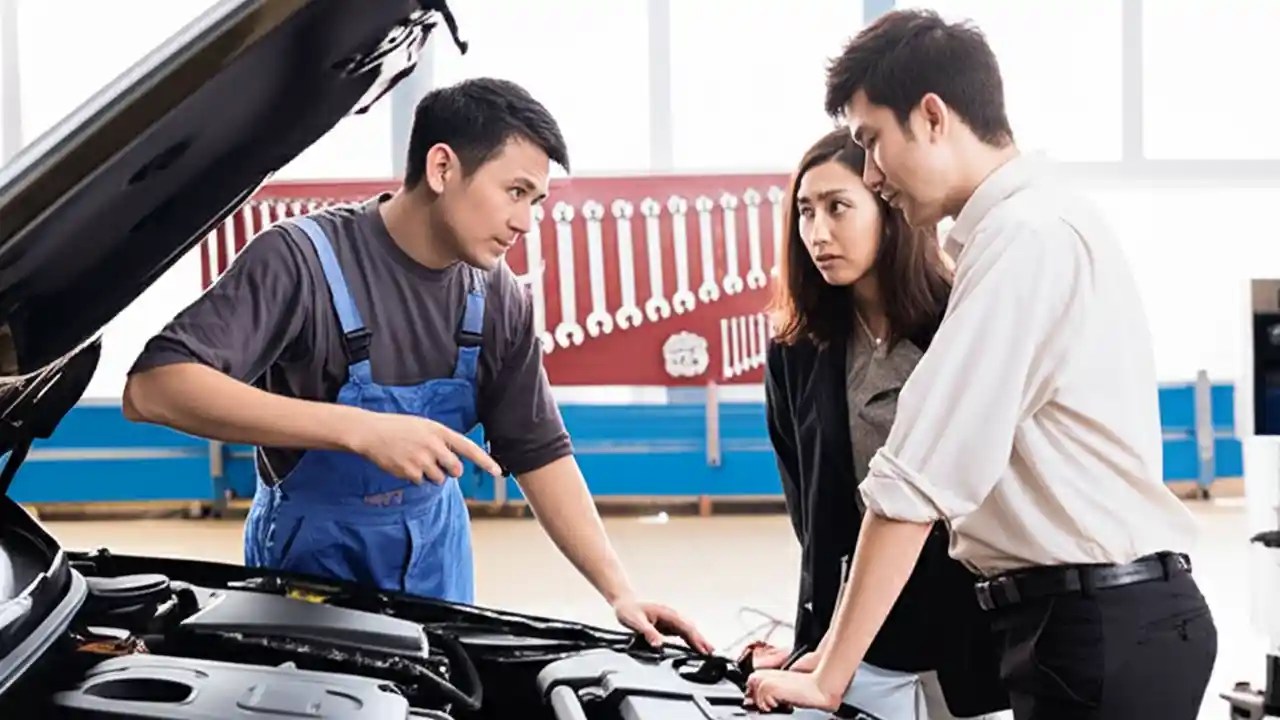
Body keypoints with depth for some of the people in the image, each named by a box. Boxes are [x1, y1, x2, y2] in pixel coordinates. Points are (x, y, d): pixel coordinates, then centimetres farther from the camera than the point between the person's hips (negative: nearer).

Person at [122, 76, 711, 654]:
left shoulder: (497, 298, -9)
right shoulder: (305, 259, -26)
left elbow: (539, 452, 0)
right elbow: (152, 389, -38)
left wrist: (617, 590, -11)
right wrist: (360, 429, -45)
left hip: (434, 549, 5)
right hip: (311, 552, -5)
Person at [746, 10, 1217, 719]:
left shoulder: (1026, 234, -15)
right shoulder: (1035, 223, 15)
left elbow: (918, 480, -19)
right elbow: (959, 463, 11)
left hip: (1098, 630, -9)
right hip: (1104, 616, 9)